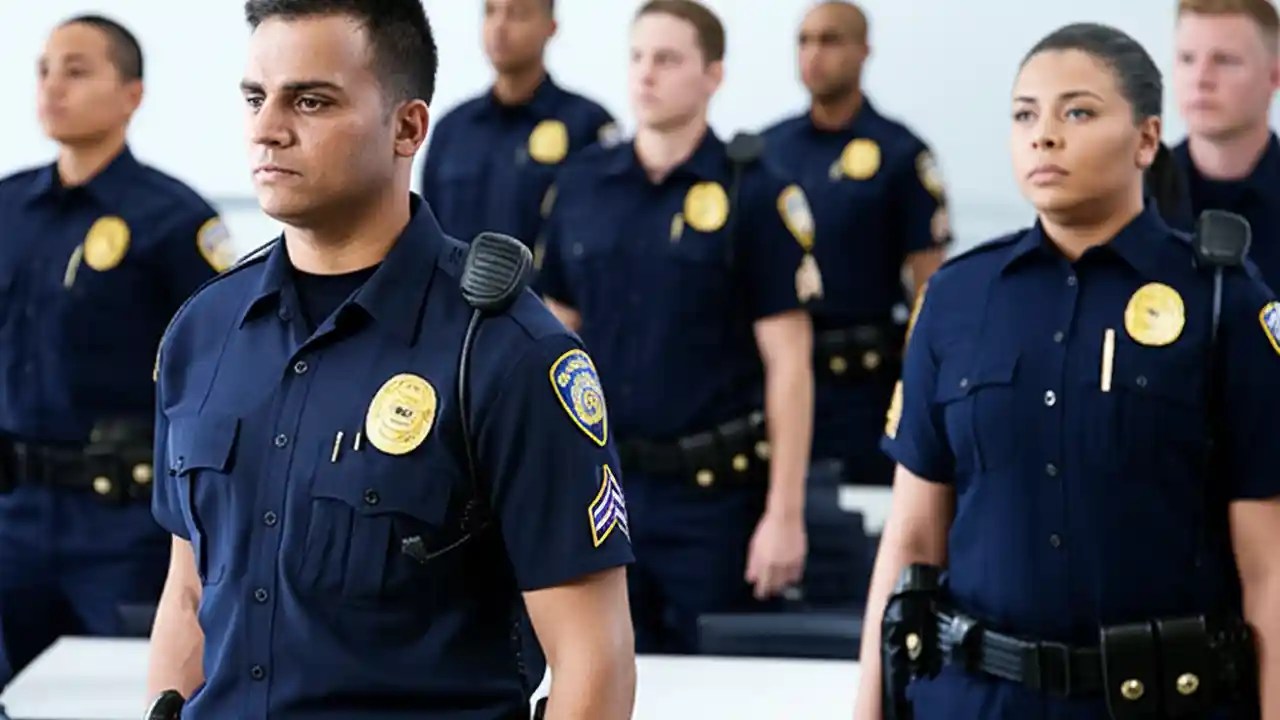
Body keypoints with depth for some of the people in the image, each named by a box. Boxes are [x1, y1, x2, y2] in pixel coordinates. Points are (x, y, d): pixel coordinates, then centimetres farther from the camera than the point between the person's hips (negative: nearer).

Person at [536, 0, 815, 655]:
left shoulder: (753, 195, -6)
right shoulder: (581, 184, 6)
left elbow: (788, 362, -8)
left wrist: (785, 514, -12)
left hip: (715, 495, -4)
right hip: (599, 488, 4)